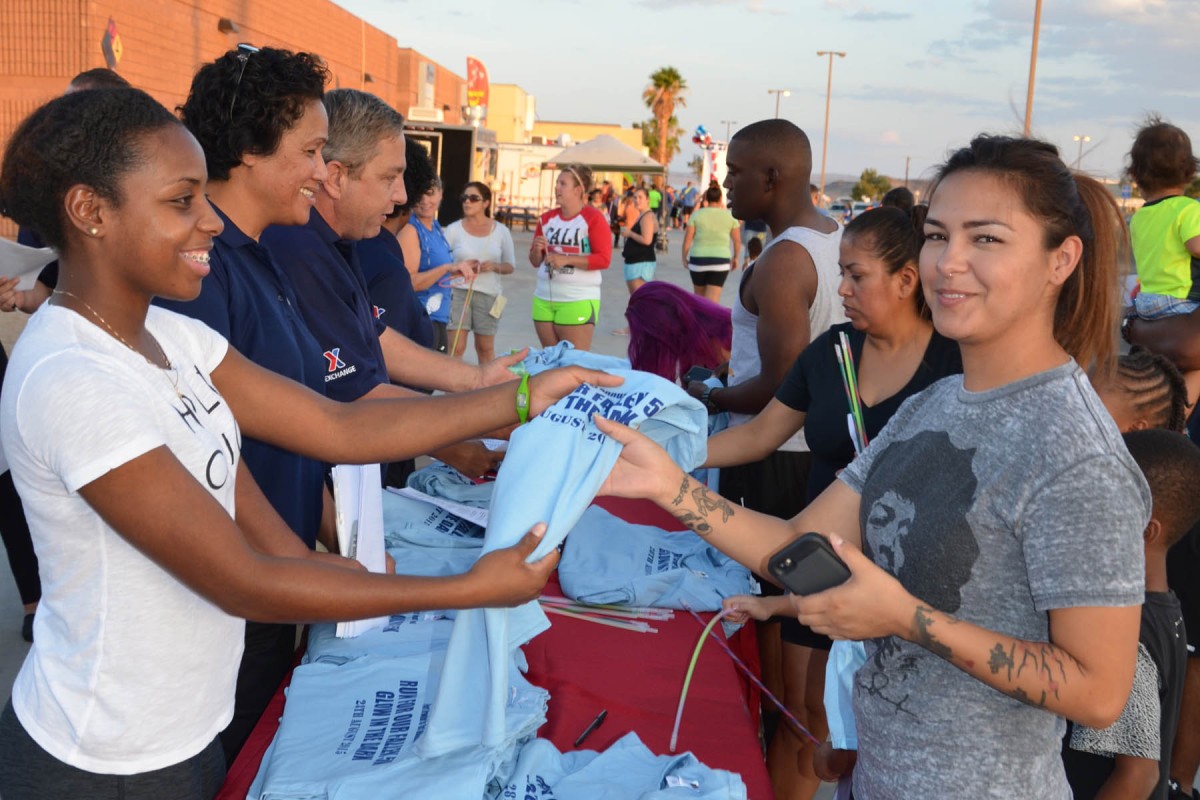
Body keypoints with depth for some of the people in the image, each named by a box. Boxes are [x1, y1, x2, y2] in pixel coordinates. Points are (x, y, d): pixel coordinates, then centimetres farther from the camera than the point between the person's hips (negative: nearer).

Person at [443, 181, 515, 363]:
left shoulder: (501, 231, 4)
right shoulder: (454, 229, 0)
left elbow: (510, 265, 9)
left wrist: (495, 266, -11)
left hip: (489, 295, 2)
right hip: (458, 292, -1)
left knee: (486, 348, 12)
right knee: (455, 347, -6)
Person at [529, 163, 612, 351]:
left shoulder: (593, 218, -5)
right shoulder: (547, 219, 12)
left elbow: (604, 259, -13)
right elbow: (535, 262, 18)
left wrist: (566, 259, -19)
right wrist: (537, 251, -5)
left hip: (579, 301, -6)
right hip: (544, 299, 6)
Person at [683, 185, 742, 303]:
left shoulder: (697, 214, 0)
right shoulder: (730, 216, 3)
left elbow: (688, 239, -3)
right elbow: (737, 240, 5)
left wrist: (684, 257, 9)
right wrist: (735, 257, 20)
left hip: (698, 259, 0)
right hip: (721, 261, 0)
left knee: (699, 297, 19)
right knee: (712, 300, -4)